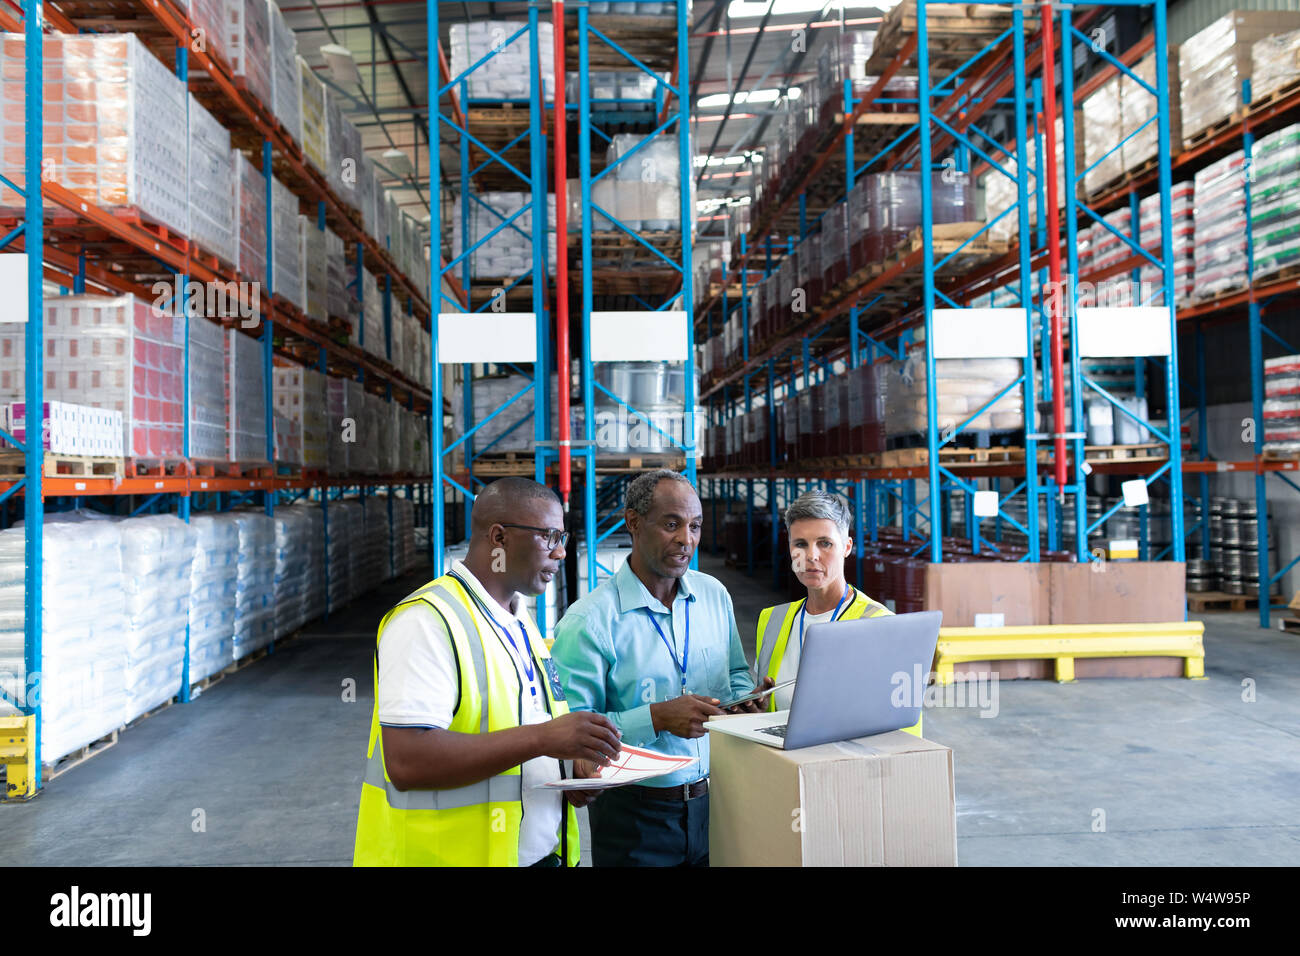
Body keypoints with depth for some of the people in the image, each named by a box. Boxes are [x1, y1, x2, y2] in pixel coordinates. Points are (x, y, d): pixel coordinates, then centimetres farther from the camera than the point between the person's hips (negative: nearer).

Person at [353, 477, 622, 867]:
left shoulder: (521, 624, 11)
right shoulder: (427, 620, -19)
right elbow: (407, 761, -29)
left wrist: (573, 761, -2)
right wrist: (542, 738, -31)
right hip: (450, 855, -8)